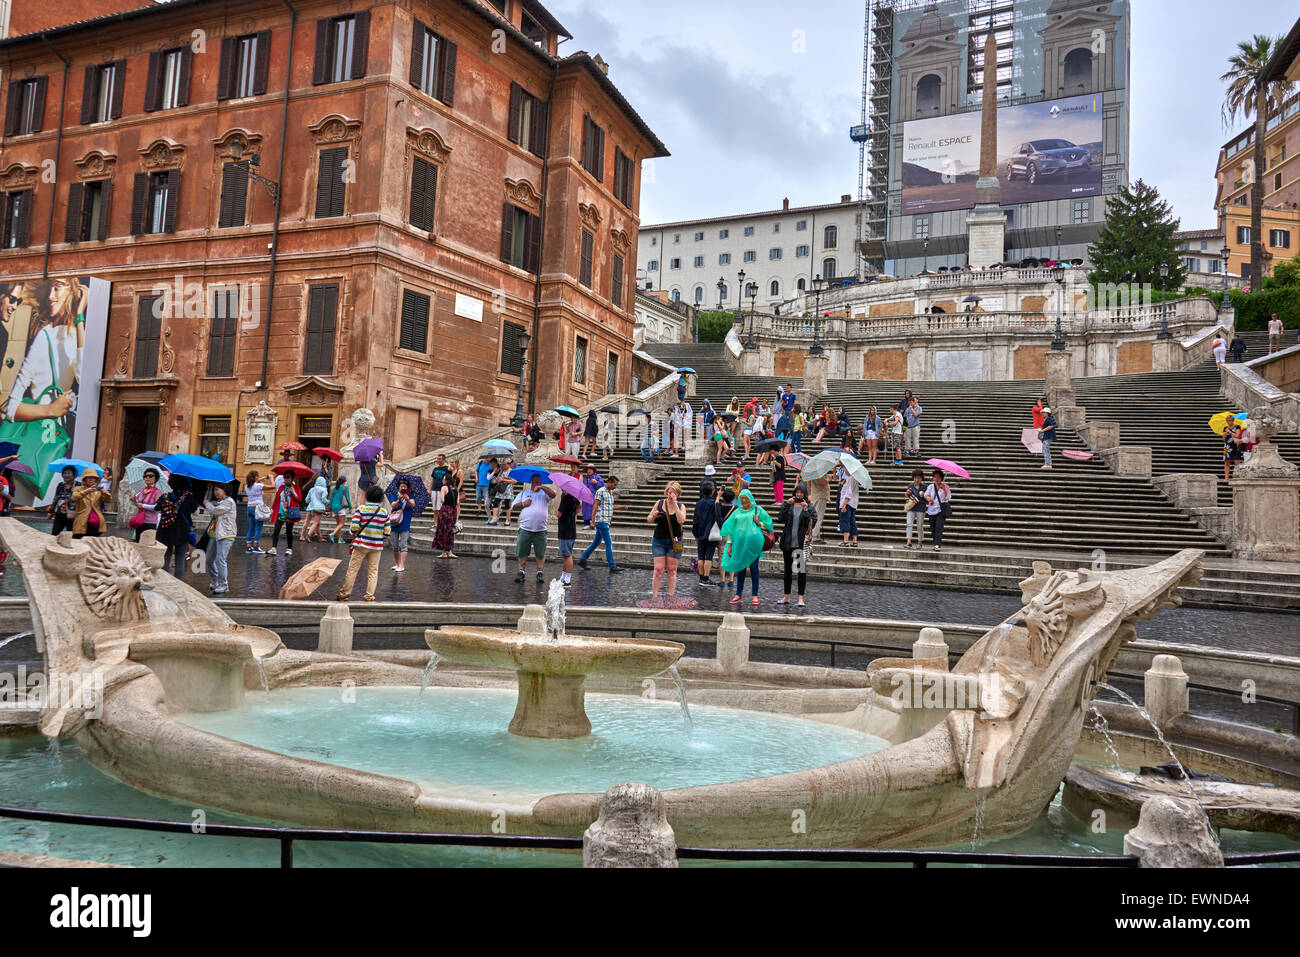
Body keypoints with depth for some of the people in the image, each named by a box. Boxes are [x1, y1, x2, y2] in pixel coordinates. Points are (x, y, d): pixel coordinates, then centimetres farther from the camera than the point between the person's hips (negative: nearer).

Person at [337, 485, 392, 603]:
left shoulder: (361, 509, -6)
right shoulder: (384, 512, 1)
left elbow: (354, 527, -12)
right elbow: (387, 531, 1)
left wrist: (354, 536, 8)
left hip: (361, 544, -2)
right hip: (377, 545, 2)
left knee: (353, 569, 5)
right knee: (373, 570, 9)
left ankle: (345, 593, 9)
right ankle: (369, 595, 7)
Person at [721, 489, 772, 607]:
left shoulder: (757, 509, 5)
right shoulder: (737, 512, 12)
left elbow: (768, 523, 8)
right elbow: (731, 528, 13)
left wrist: (758, 523, -11)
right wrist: (729, 544, 8)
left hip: (753, 543, -3)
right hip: (739, 542, 3)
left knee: (753, 568, -3)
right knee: (740, 568, 6)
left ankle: (755, 595, 3)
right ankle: (739, 594, 13)